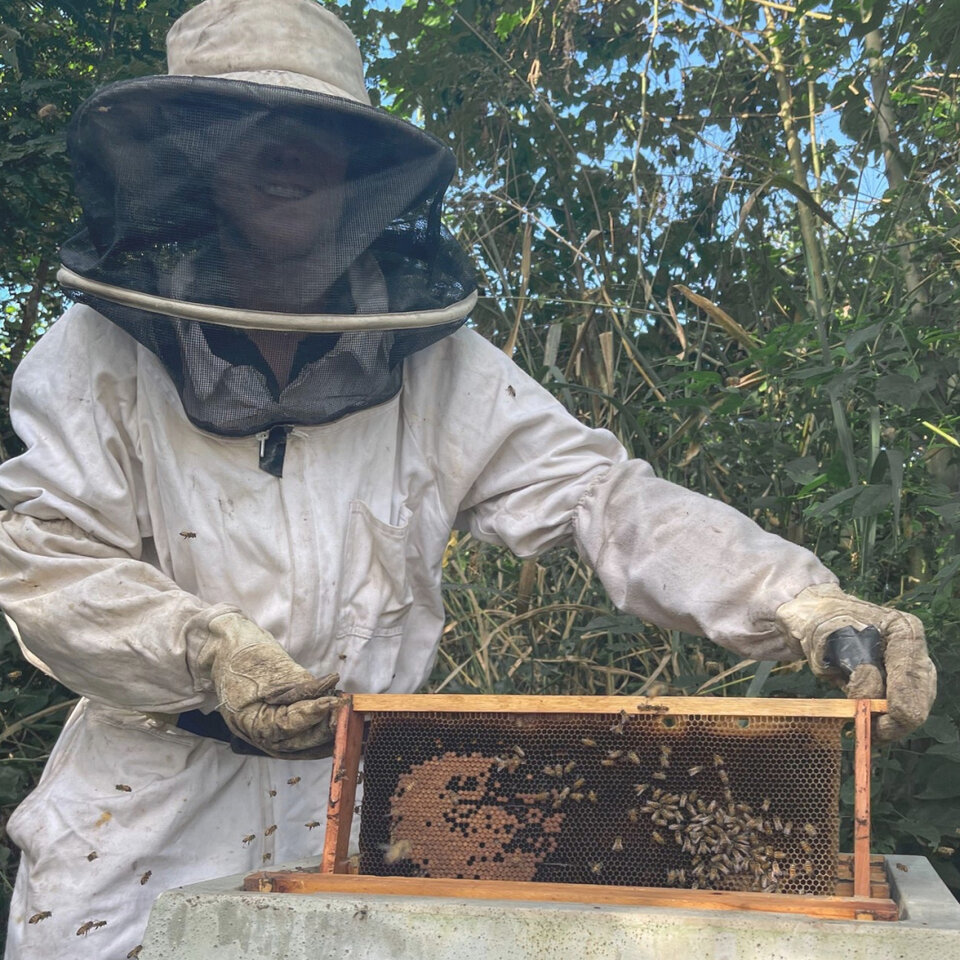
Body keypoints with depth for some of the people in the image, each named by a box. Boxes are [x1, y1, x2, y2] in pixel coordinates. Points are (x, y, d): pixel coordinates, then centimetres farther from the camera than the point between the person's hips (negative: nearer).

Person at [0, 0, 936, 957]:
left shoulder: (432, 366, -2)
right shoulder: (100, 353, -3)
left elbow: (601, 497, -10)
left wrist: (808, 605, -23)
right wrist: (206, 651, -24)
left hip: (365, 809, 1)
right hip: (143, 822, 0)